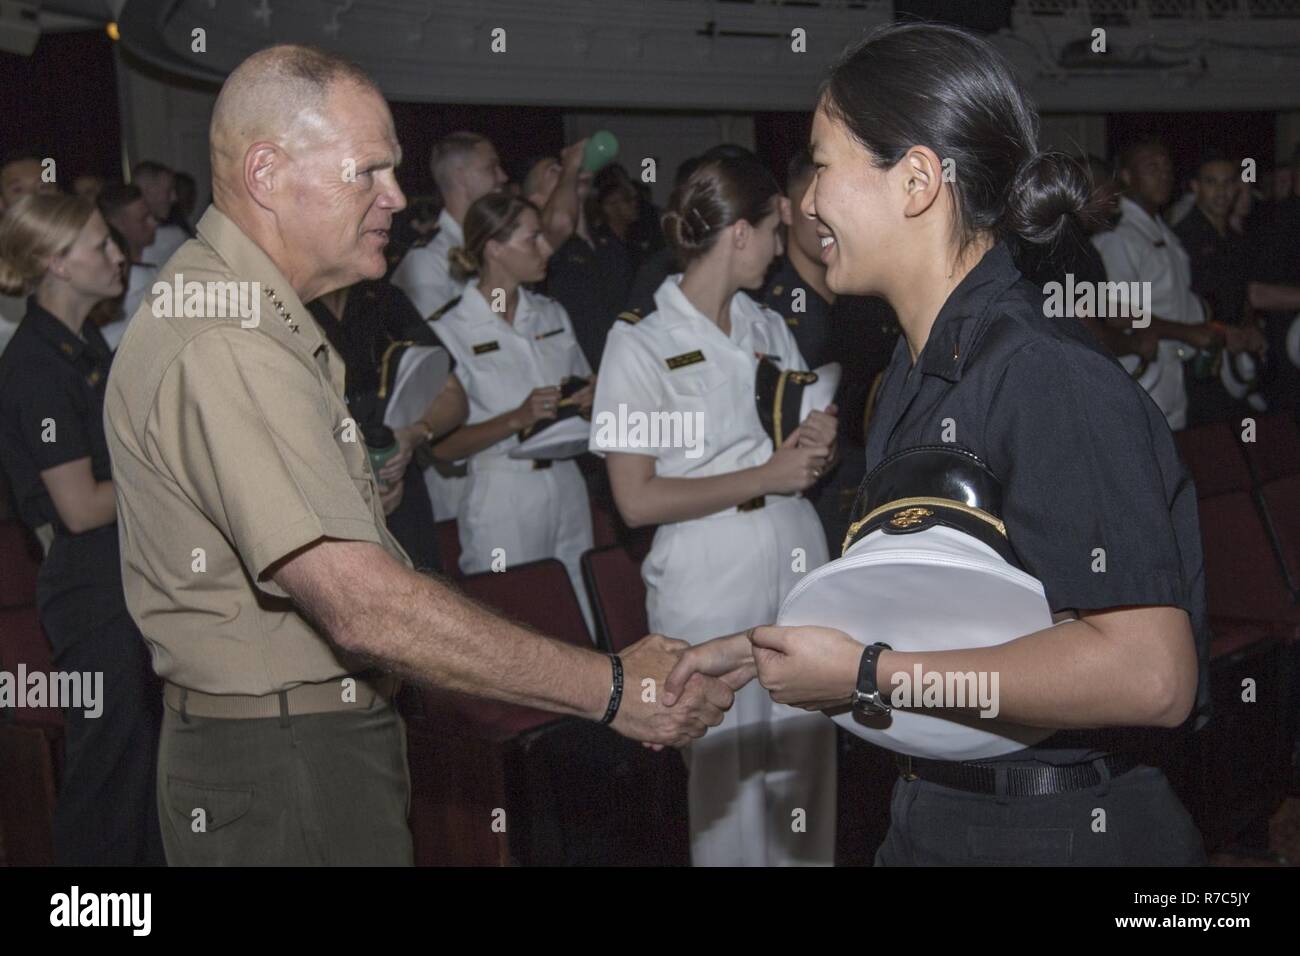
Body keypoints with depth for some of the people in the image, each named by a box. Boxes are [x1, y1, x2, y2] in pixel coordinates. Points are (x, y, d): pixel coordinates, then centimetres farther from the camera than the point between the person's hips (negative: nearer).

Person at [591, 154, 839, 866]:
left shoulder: (770, 329, 12)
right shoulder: (640, 346, -9)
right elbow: (637, 500, -13)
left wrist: (817, 445, -3)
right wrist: (765, 476, -13)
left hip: (798, 567, 6)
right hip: (712, 587, -6)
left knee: (807, 766, 10)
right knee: (731, 779, 5)